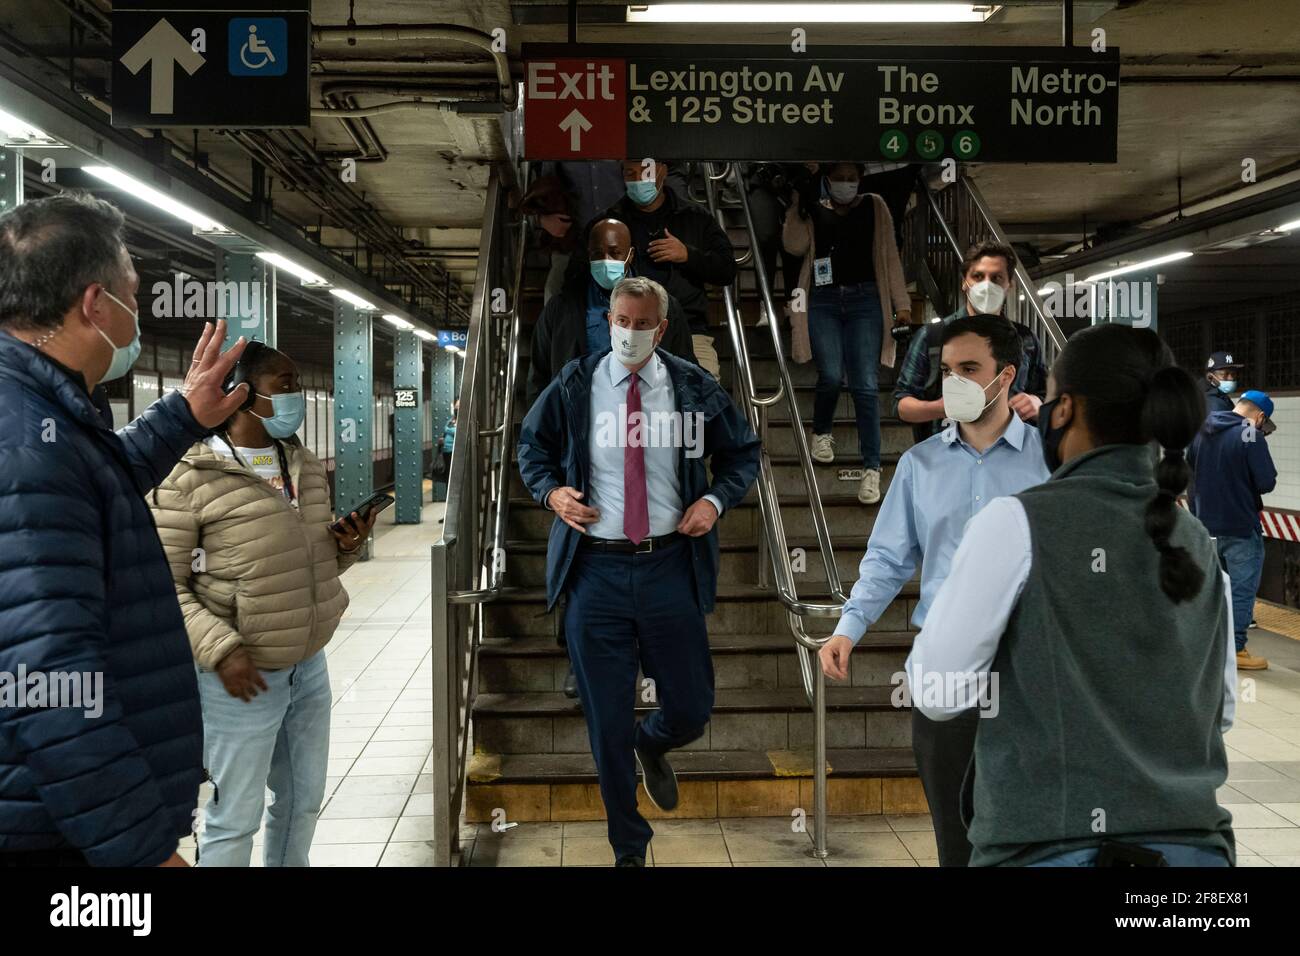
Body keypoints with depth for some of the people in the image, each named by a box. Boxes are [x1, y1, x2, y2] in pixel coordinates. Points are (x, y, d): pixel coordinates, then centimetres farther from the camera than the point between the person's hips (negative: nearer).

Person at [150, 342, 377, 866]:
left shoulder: (306, 467, 8)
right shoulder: (190, 475, -15)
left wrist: (346, 545, -3)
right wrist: (221, 651, -23)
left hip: (309, 665, 7)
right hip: (242, 676, -7)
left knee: (304, 800, 20)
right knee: (236, 817, 6)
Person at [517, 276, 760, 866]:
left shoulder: (694, 389, 4)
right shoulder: (574, 386, 3)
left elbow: (743, 451, 16)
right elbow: (531, 446, 17)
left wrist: (717, 499, -3)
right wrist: (551, 491, -3)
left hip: (669, 563, 1)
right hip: (596, 567, 0)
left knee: (691, 710, 6)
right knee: (607, 723, 6)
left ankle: (651, 745, 46)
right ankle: (629, 849, 27)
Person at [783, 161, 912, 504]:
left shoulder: (874, 207, 11)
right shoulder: (814, 211, 12)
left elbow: (890, 256, 8)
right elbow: (794, 246, -4)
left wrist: (901, 303, 2)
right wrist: (798, 205, -7)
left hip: (865, 300, 0)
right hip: (823, 300, 0)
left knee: (865, 384, -8)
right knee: (831, 376, -10)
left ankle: (872, 467, -3)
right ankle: (822, 431, 24)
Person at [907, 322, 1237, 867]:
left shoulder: (1017, 521, -9)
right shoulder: (1197, 543, 9)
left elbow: (937, 693, -6)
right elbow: (1218, 710, 18)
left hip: (1054, 850, -5)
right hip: (1192, 847, 6)